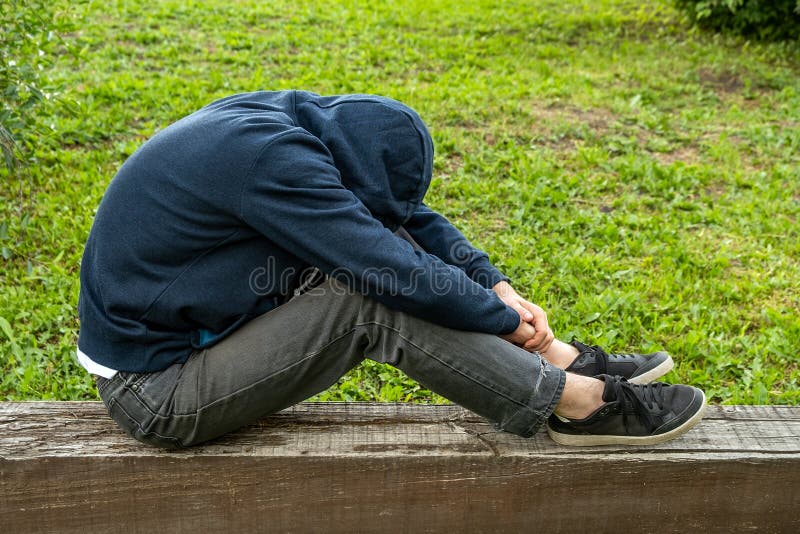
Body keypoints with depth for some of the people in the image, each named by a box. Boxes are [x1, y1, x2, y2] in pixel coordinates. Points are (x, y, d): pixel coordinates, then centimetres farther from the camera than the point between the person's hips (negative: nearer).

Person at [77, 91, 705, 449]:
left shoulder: (290, 119, -1)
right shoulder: (272, 161, -28)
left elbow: (407, 213, 3)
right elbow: (404, 276, -26)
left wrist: (499, 286, -3)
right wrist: (504, 318, -11)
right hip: (155, 392, -8)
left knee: (383, 233, -3)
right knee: (374, 296, -23)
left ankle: (562, 360, 0)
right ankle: (579, 402, -11)